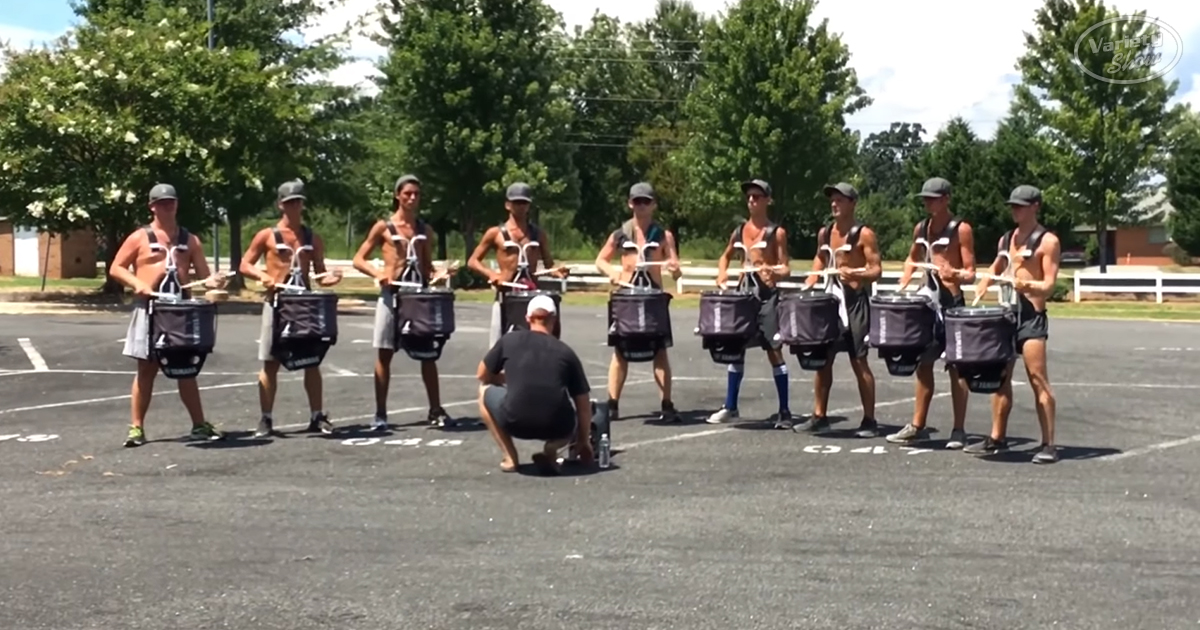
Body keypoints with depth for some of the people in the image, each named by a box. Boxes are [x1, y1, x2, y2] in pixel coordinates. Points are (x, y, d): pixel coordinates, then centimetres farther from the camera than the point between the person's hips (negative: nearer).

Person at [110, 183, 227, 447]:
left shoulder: (190, 240, 10)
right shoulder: (140, 237, 1)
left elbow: (203, 274, 6)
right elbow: (115, 268, 1)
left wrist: (211, 281, -17)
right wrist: (137, 284, -15)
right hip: (149, 308, -2)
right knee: (147, 368, 1)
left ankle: (199, 425, 9)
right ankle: (137, 427, 7)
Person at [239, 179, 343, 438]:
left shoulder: (312, 238, 10)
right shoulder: (267, 235, 1)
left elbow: (319, 274, 12)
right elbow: (244, 265, 2)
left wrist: (330, 279, -10)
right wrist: (262, 275, -17)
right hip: (276, 304, -2)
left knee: (312, 362, 3)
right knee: (271, 363, 0)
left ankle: (317, 416, 10)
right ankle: (266, 419, 6)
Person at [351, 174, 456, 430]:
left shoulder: (425, 229, 11)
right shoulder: (383, 226, 1)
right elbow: (358, 259, 1)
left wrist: (436, 275, -7)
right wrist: (377, 273, -16)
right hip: (391, 294, -3)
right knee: (384, 354, 0)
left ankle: (436, 410, 8)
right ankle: (380, 413, 7)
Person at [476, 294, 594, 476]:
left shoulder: (509, 340, 13)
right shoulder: (566, 351, 14)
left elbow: (483, 376, 25)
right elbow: (583, 404, 17)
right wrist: (584, 442, 30)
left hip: (515, 422, -1)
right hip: (557, 426, 2)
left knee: (485, 391, 29)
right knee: (575, 422, 38)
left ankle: (510, 458, 18)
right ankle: (552, 448, 4)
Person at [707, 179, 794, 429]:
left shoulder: (776, 232, -4)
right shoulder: (740, 230, 10)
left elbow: (785, 269, -5)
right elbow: (725, 256, 25)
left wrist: (775, 272, -28)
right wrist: (722, 276, 5)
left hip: (767, 295, -5)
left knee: (774, 352, -4)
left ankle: (784, 411, 1)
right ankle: (730, 406, 17)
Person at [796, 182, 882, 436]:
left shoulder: (864, 234, -9)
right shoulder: (825, 233, 9)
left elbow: (876, 270, -12)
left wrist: (855, 274, -31)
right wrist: (810, 283, 10)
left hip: (856, 300, -6)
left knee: (859, 361, -4)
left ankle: (869, 420, 3)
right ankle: (819, 415, 16)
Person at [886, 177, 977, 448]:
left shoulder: (961, 229, -7)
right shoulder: (921, 228, 11)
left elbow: (970, 273, -8)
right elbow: (912, 259, 27)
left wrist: (955, 274, -29)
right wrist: (903, 285, 12)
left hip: (952, 301, -6)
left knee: (955, 367, -1)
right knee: (923, 363, 10)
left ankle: (959, 430, 4)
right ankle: (918, 426, 17)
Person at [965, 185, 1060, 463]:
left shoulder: (1047, 241, -6)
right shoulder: (1006, 239, 14)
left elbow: (1049, 285, -12)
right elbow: (996, 268, 30)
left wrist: (1025, 285, -30)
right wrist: (983, 287, 11)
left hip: (1032, 314, -7)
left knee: (1037, 378, -10)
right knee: (1000, 377, 10)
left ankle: (1048, 444, -9)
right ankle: (997, 438, 18)